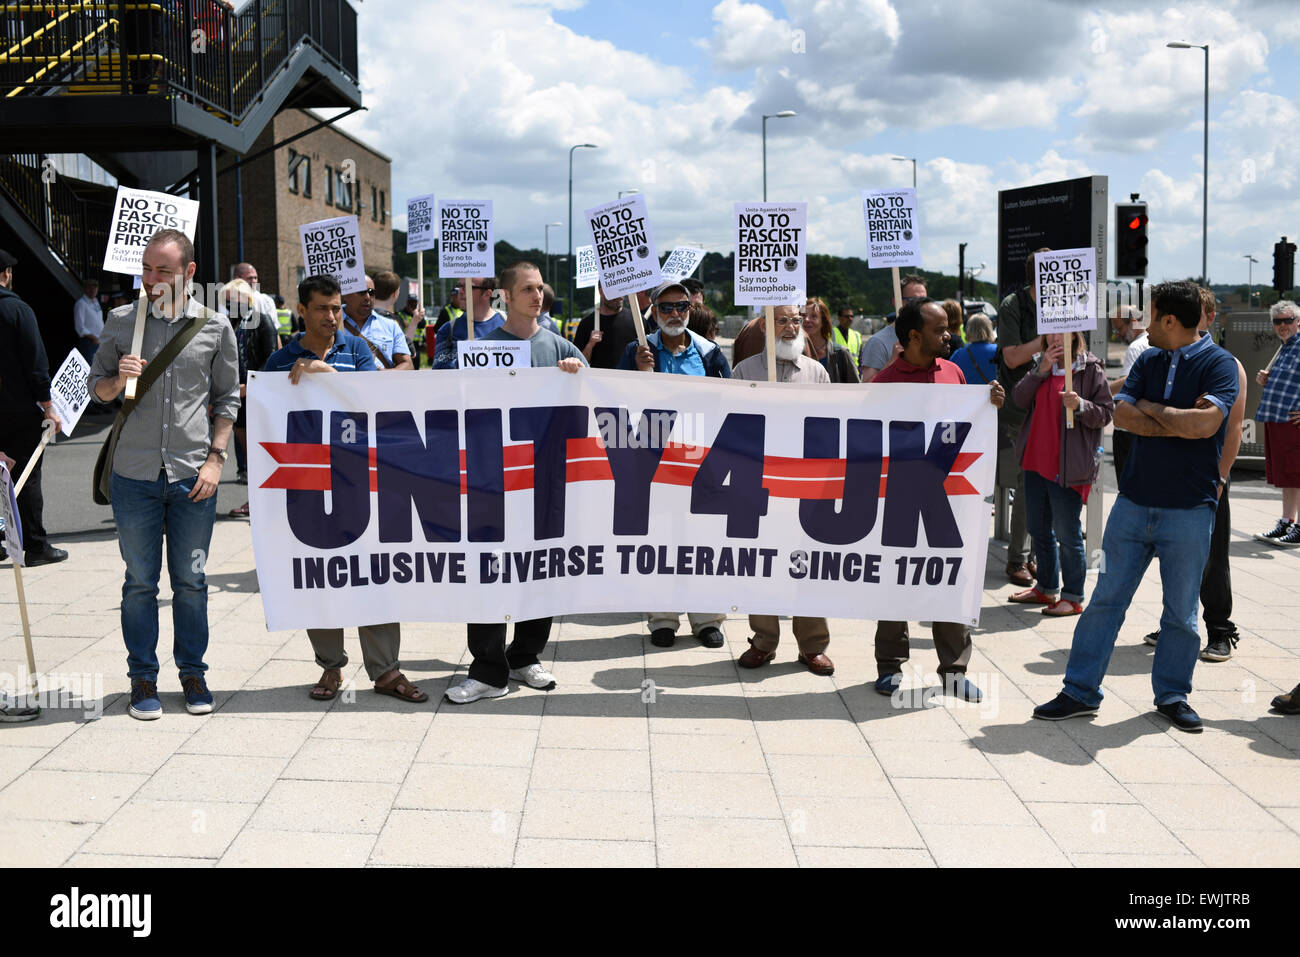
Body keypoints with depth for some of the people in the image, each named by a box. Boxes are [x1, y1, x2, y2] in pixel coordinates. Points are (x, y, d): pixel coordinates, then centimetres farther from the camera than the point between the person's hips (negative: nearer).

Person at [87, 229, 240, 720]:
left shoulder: (215, 327, 3)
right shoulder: (121, 322, 4)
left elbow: (227, 398, 8)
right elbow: (96, 384, 13)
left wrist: (216, 457, -2)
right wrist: (119, 381, -10)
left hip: (193, 475, 0)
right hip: (134, 474, 0)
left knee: (190, 580, 8)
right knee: (140, 582, 7)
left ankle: (192, 672, 22)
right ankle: (143, 677, 19)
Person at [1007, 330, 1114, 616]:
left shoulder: (1091, 369, -6)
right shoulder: (1041, 364, 12)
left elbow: (1107, 413, -8)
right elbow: (1020, 400, 1)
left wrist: (1080, 405, -25)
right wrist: (1041, 370, -11)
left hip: (1067, 466, -7)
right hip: (1036, 462, 7)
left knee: (1066, 533, -3)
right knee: (1038, 529, 16)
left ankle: (1073, 597, 9)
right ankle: (1046, 588, 31)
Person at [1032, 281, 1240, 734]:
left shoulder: (1218, 363, -5)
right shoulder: (1148, 360, 11)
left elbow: (1205, 423, -21)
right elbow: (1122, 414, -1)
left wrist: (1151, 408, -8)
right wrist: (1176, 419, -12)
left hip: (1189, 509, -4)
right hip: (1134, 501, 4)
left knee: (1181, 611, 7)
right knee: (1106, 598, 5)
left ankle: (1172, 694, 24)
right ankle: (1081, 691, 12)